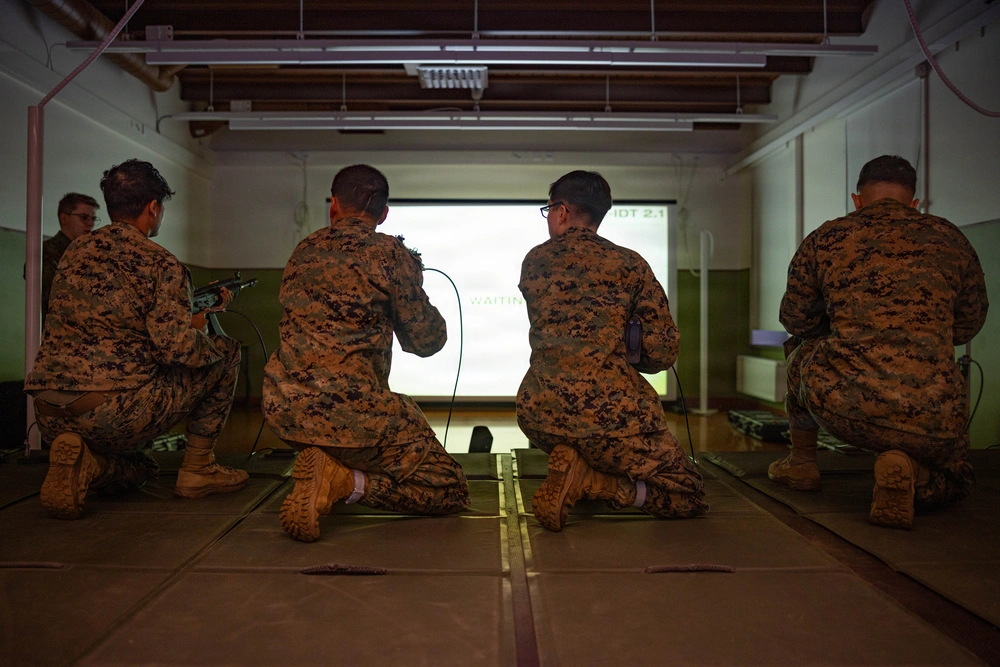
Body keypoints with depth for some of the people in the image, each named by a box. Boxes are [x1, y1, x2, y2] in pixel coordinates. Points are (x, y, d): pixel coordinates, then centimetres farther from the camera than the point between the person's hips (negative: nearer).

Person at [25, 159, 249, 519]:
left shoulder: (74, 251, 16)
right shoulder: (161, 264, -7)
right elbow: (181, 348, -17)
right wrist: (198, 328, 8)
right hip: (115, 413, -8)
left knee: (139, 469, 36)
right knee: (225, 351, 11)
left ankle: (90, 465, 2)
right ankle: (197, 469, 11)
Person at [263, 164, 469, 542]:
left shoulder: (304, 250, 12)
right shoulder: (390, 254, -5)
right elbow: (425, 341, -2)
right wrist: (414, 283, 16)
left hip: (282, 407, 7)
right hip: (350, 413, -7)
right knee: (452, 492, 7)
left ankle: (326, 467, 12)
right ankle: (345, 481, -12)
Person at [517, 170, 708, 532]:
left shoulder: (533, 261, 10)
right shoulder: (630, 264, 2)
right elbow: (663, 351, -1)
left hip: (539, 412, 4)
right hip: (610, 411, -4)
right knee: (687, 496, 13)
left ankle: (571, 467, 2)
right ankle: (588, 480, -9)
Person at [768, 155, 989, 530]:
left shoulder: (824, 239, 6)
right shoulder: (950, 240, 10)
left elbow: (795, 320, 16)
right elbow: (968, 327, 22)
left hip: (840, 406, 0)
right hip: (930, 416, 1)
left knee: (801, 350, 33)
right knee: (954, 481, 34)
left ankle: (801, 463, 38)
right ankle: (906, 470, -2)